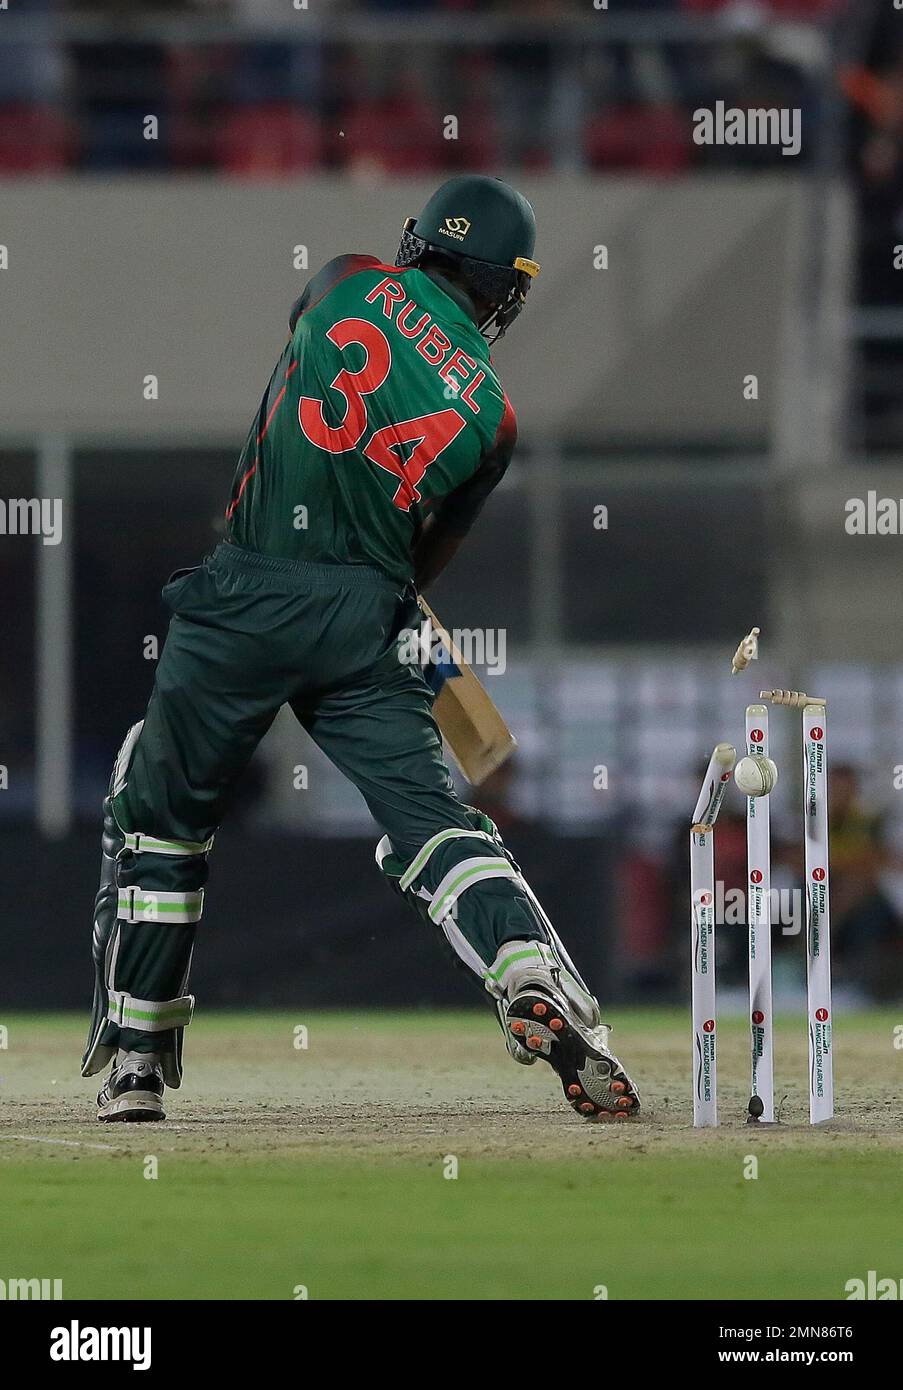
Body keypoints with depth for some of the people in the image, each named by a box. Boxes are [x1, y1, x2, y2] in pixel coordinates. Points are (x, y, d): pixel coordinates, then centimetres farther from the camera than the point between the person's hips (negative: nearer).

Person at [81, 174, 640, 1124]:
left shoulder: (349, 286, 4)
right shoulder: (492, 415, 6)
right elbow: (426, 562, 12)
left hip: (243, 596, -1)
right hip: (366, 620, 1)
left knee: (161, 813, 13)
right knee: (430, 820, 0)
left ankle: (135, 1061, 15)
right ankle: (536, 977, -24)